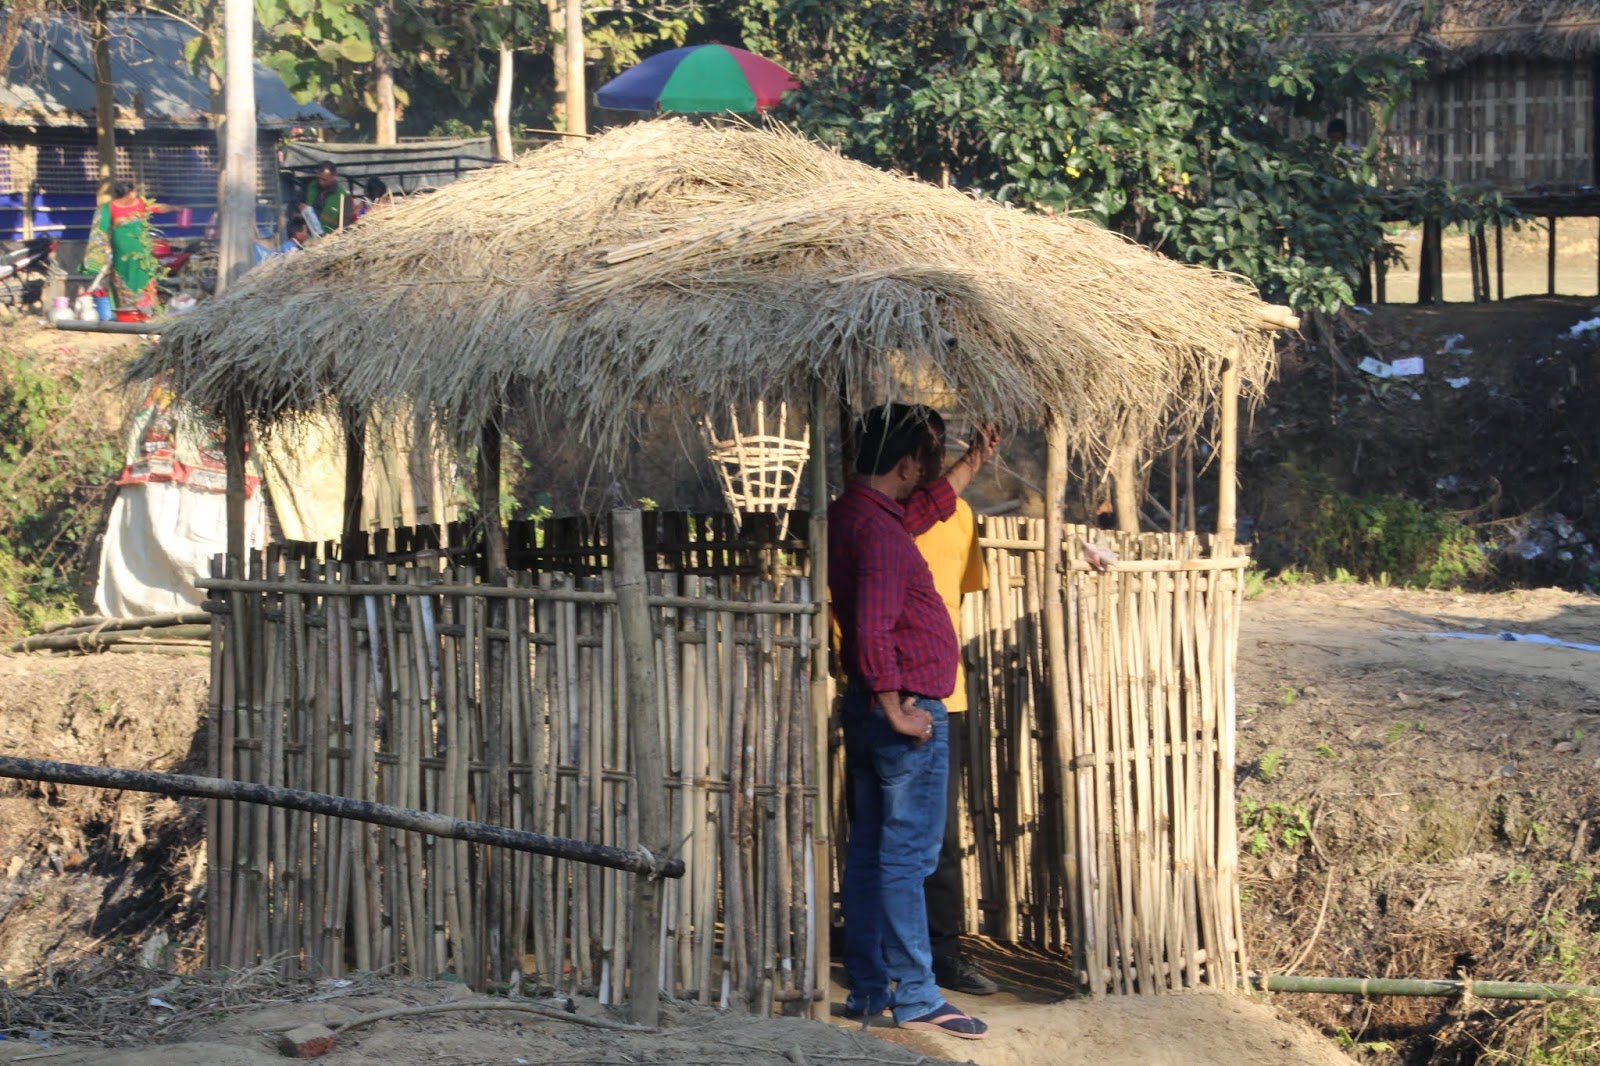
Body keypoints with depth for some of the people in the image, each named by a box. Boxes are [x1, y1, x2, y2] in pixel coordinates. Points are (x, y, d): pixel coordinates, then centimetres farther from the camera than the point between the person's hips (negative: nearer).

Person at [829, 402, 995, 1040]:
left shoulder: (849, 515, 11)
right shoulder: (879, 530, -19)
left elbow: (923, 511, 31)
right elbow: (873, 630, -26)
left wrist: (971, 466, 33)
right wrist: (895, 711, -20)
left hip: (868, 705, 10)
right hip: (908, 710, -10)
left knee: (868, 852, 11)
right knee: (906, 856, -5)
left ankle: (867, 989, 17)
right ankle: (916, 998, -1)